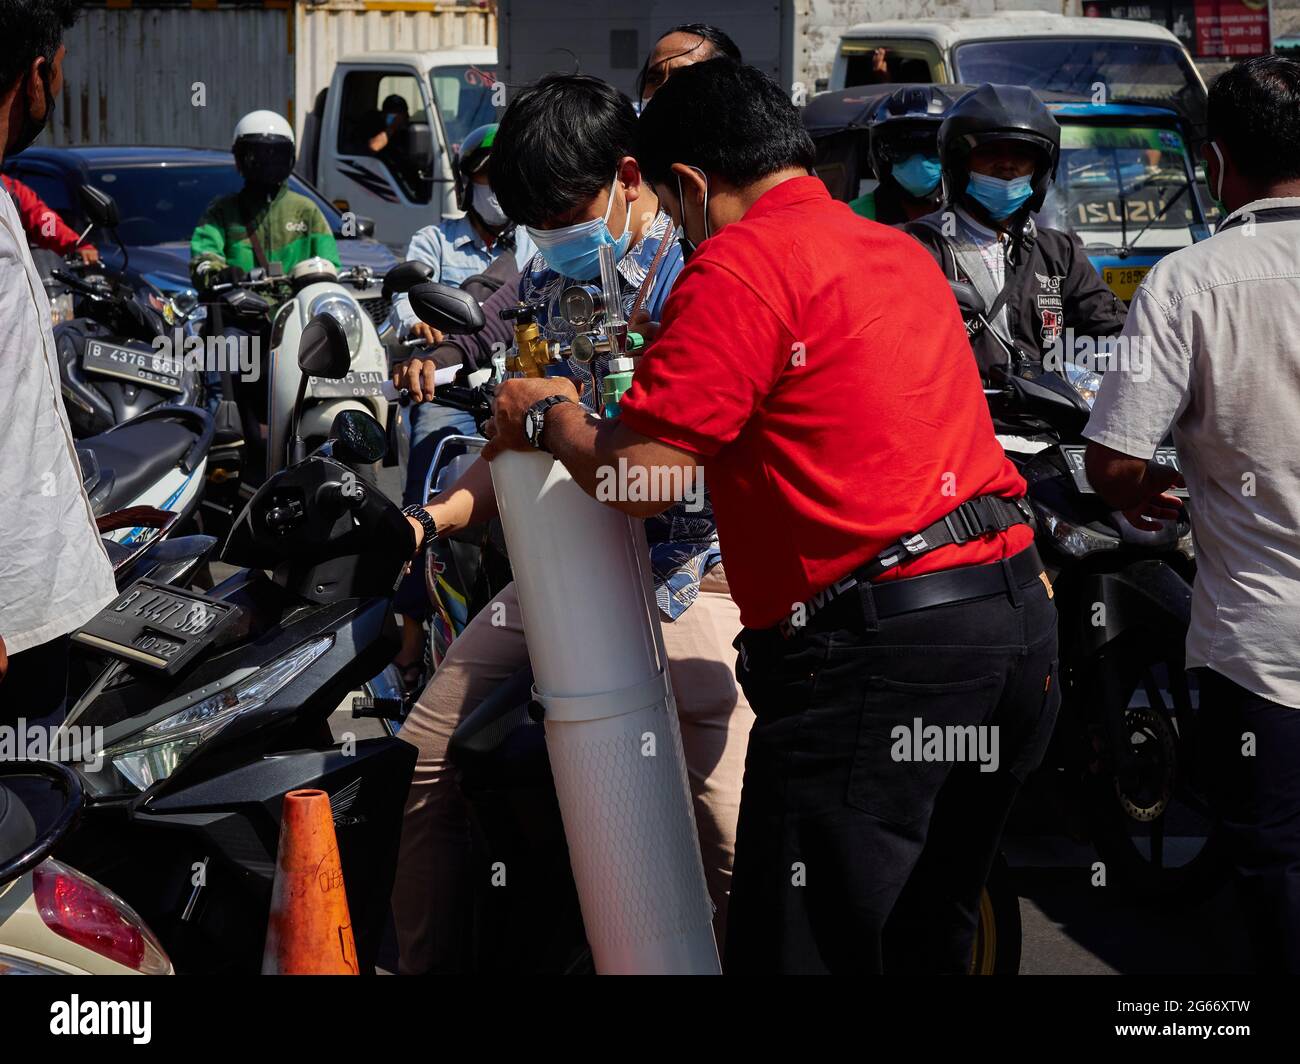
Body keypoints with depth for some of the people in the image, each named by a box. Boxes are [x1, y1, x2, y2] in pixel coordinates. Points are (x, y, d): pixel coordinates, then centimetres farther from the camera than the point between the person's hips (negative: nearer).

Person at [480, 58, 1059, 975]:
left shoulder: (741, 263, -8)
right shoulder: (903, 253, 20)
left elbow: (637, 478, -13)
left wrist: (547, 415, 8)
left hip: (880, 649, -9)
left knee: (805, 946, -2)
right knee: (931, 940, 20)